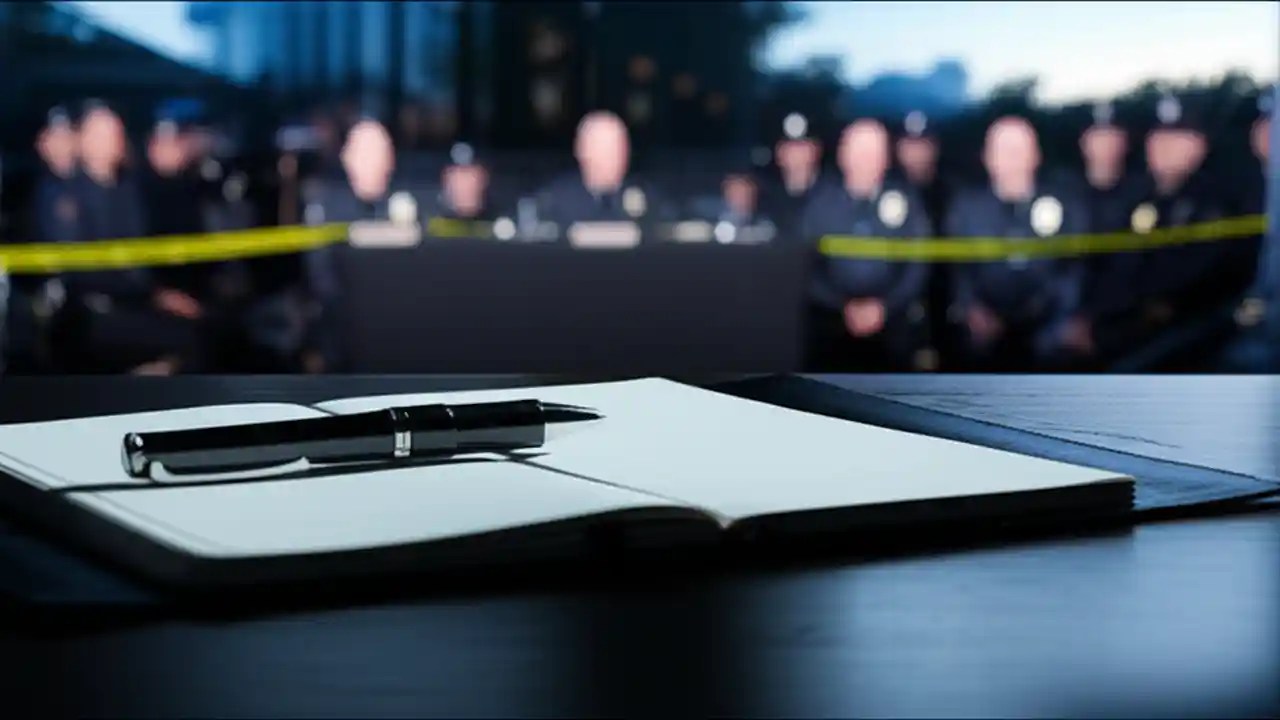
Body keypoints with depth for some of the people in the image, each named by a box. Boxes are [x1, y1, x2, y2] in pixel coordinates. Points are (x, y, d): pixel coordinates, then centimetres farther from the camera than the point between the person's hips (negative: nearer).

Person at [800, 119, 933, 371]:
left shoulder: (906, 199, 4)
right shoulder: (821, 201, 3)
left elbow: (919, 263, 2)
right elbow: (806, 266, 1)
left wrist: (884, 307, -9)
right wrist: (844, 307, -10)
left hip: (892, 327, 0)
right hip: (831, 327, 0)